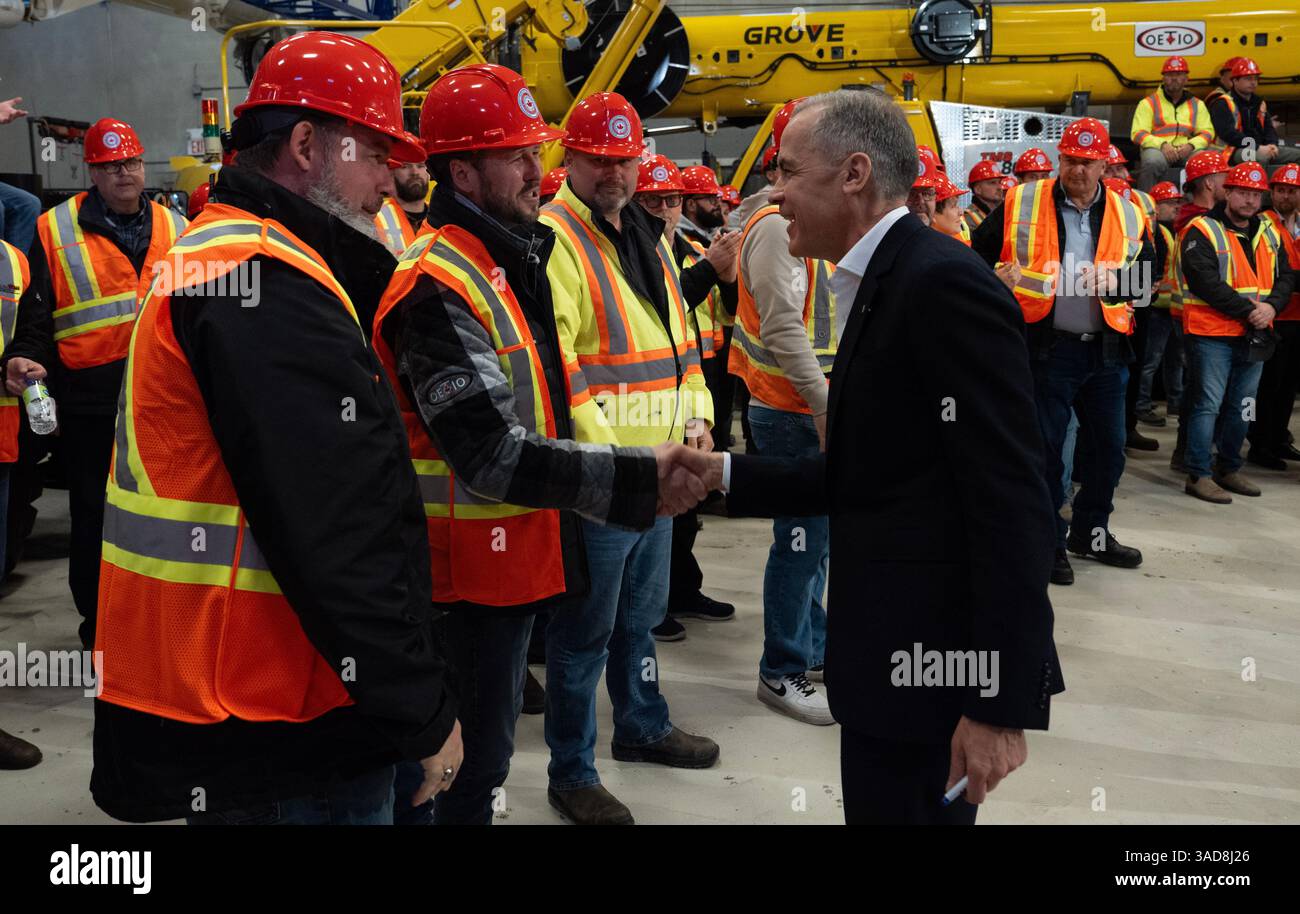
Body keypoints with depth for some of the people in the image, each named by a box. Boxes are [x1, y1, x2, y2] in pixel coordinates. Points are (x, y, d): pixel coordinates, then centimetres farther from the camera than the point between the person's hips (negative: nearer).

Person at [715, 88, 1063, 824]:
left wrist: (1001, 702, -22)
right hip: (901, 652, 9)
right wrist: (722, 474, 6)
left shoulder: (945, 282, -19)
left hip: (934, 662, -9)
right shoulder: (881, 284, 12)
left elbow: (1011, 505, -23)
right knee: (884, 810, 21)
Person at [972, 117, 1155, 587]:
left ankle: (1090, 531, 32)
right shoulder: (1021, 204, -2)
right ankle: (1048, 543, 15)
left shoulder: (1128, 215, 7)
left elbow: (1146, 276, 9)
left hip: (1105, 350, 4)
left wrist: (1113, 280, -10)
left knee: (1108, 448, 13)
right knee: (1044, 450, 1)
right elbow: (979, 255, 6)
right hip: (1046, 348, -4)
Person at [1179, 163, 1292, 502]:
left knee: (1241, 407, 14)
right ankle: (1198, 475, 1)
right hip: (1213, 334, -7)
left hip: (1255, 336, 7)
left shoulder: (1268, 234, 14)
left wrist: (1272, 306, -10)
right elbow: (1207, 283, -18)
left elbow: (1285, 277, 11)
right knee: (1208, 404, -5)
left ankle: (1229, 469, 26)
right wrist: (1247, 310, -19)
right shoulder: (1202, 231, -9)